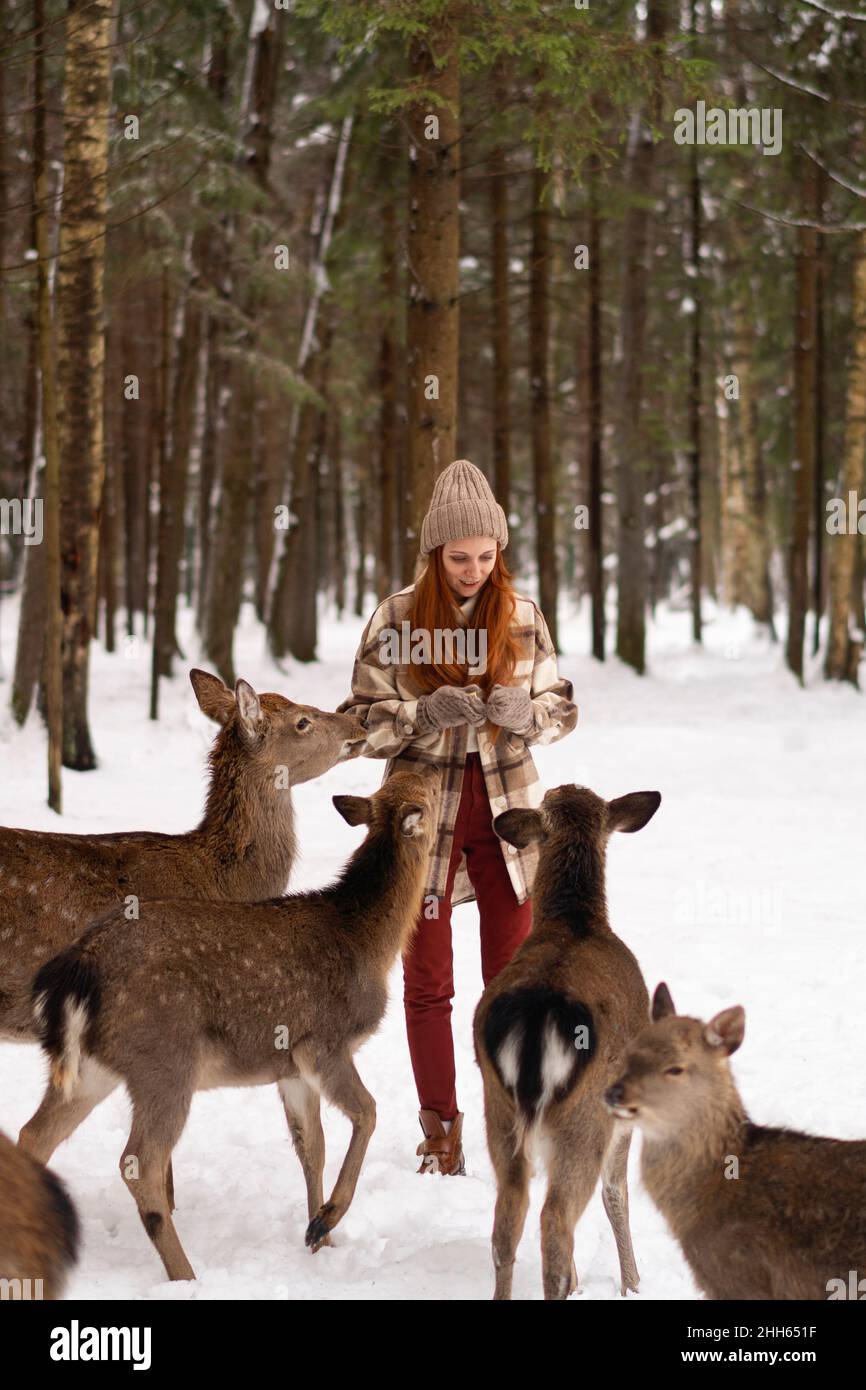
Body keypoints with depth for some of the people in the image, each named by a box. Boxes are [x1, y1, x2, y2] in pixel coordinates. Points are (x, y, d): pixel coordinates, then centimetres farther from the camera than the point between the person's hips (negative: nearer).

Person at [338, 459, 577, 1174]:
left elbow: (561, 706, 6)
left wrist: (527, 712, -16)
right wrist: (425, 714, -23)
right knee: (428, 981, 6)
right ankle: (440, 1128, 17)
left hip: (507, 807, 1)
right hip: (424, 811, -1)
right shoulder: (396, 617, -5)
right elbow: (363, 719, -4)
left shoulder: (523, 614, 1)